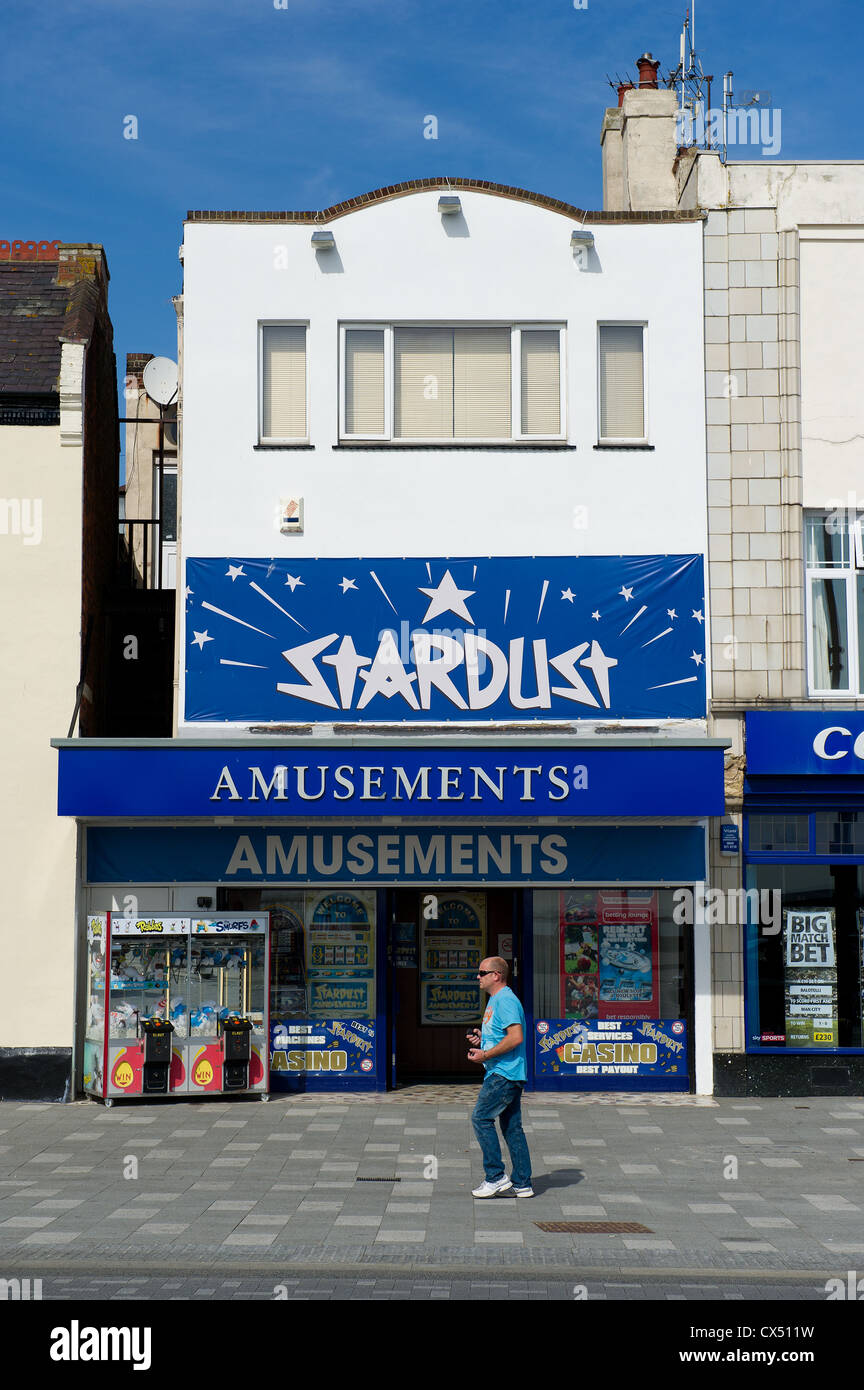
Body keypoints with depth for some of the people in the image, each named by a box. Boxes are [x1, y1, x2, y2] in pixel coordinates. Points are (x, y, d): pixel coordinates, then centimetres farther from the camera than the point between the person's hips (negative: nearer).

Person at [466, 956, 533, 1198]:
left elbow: (516, 1037, -23)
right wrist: (481, 1040, 11)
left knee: (481, 1117, -9)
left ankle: (496, 1177, -6)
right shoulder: (495, 1000, 19)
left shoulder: (505, 1001, -14)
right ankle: (522, 1184, 12)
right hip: (505, 1074, 10)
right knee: (512, 1126, 10)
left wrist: (485, 1055, -19)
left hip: (505, 1075, -10)